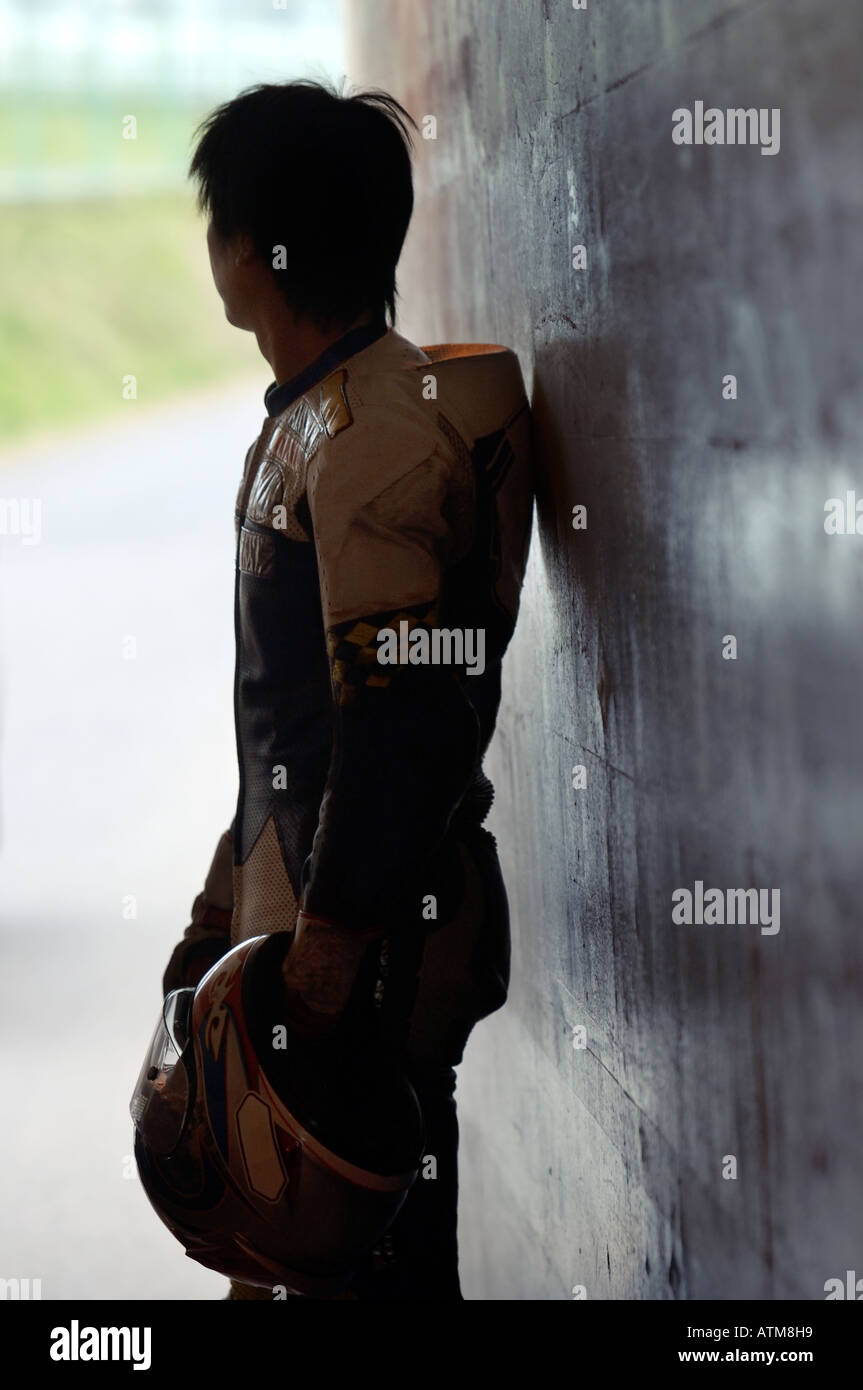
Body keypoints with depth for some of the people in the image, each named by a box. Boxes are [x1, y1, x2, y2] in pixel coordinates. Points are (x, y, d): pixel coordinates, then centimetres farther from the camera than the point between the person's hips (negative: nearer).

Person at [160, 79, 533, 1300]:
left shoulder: (381, 432, -17)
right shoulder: (303, 423, 15)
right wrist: (227, 908, 23)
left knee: (371, 1260, -2)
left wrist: (320, 971, -24)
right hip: (299, 912, 10)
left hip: (376, 942, -10)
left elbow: (400, 730, -23)